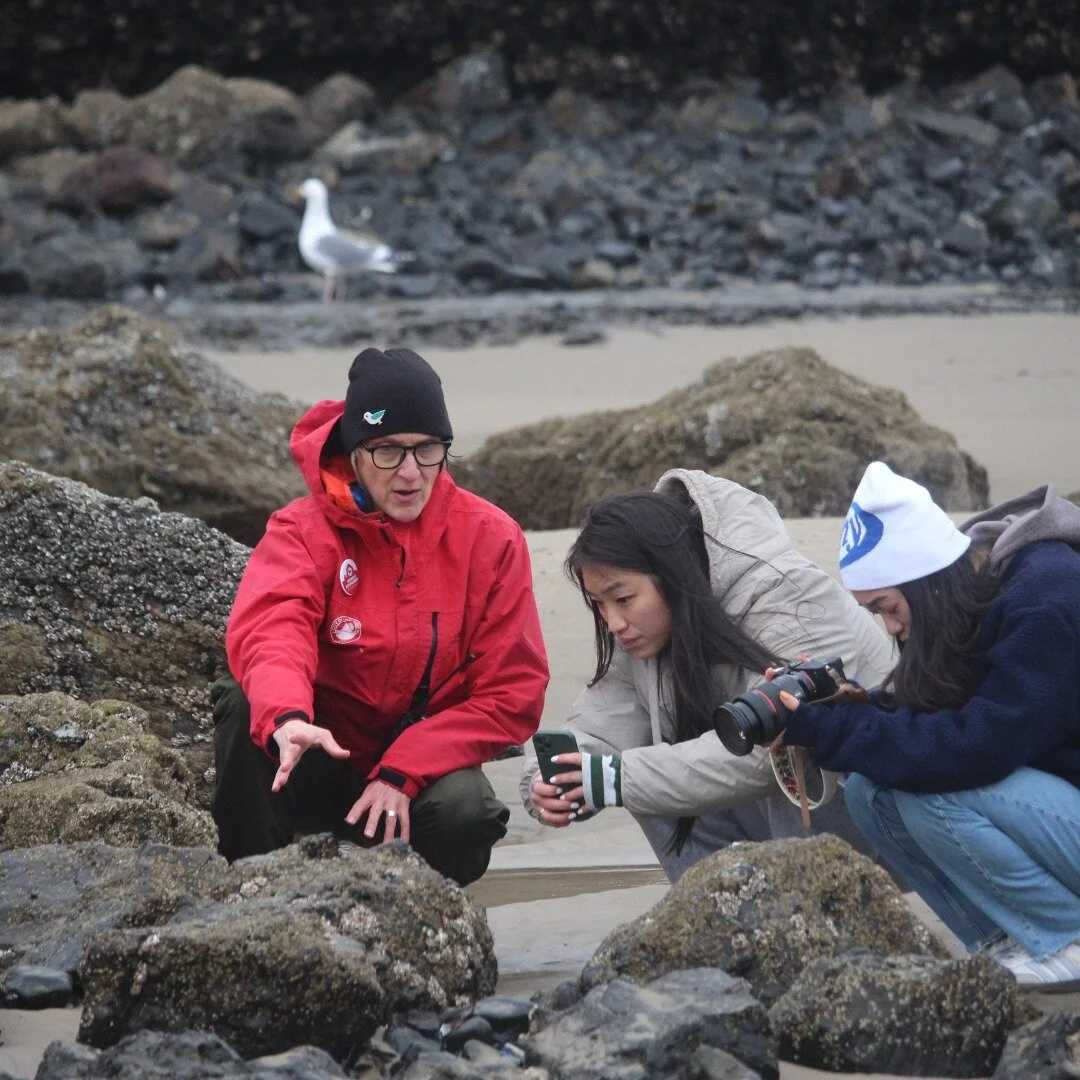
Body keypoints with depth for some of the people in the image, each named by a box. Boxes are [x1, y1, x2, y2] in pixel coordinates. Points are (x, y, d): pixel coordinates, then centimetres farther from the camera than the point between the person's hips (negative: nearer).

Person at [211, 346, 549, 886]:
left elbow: (512, 694, -8)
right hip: (322, 765, 0)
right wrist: (287, 717, -54)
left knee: (464, 810, -33)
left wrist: (402, 774, -19)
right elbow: (271, 625, -31)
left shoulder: (491, 537, -5)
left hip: (422, 770, 0)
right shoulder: (305, 530, -8)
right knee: (245, 703, -29)